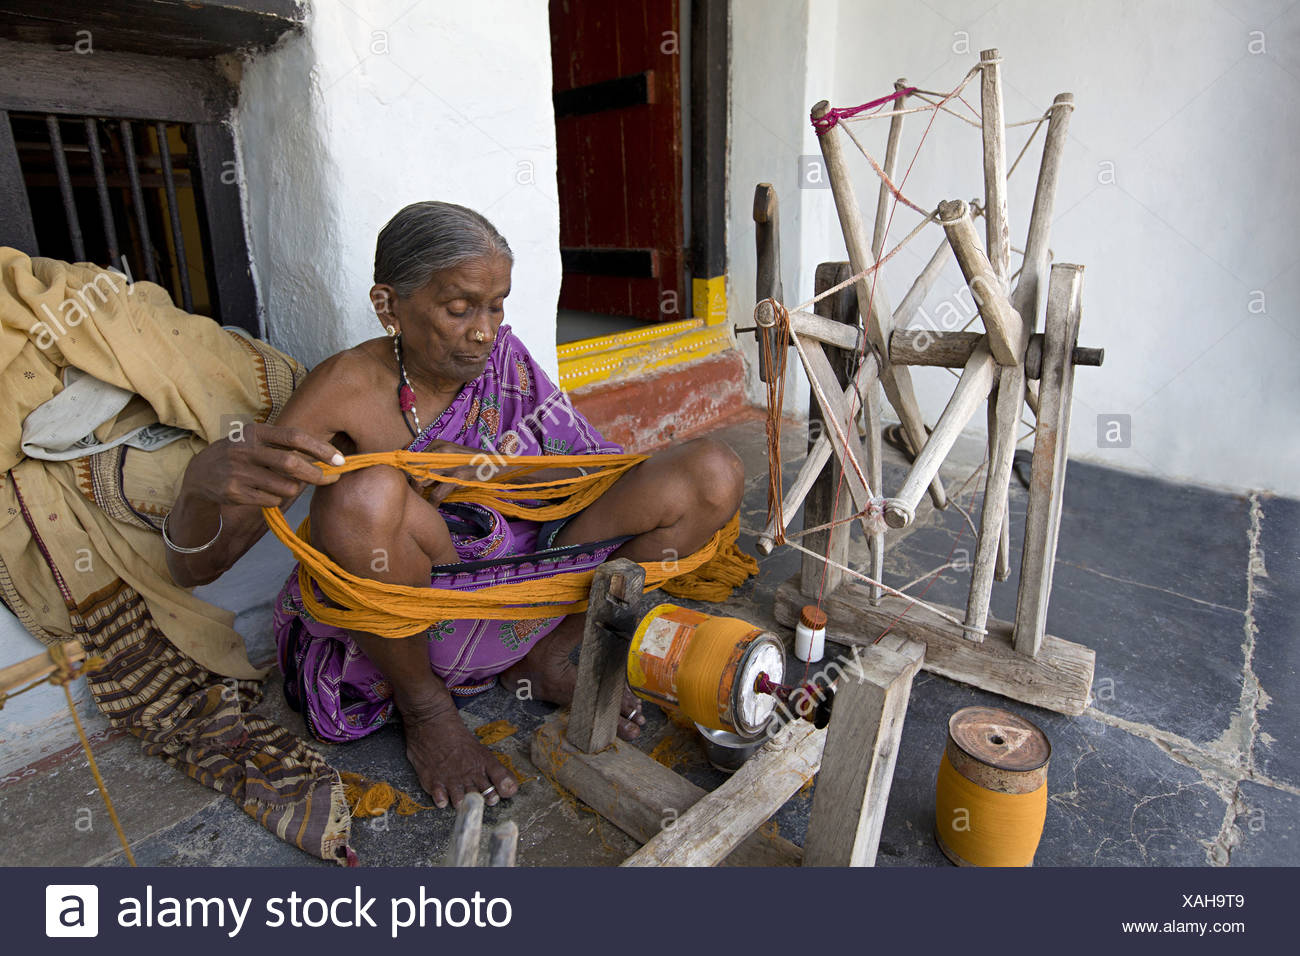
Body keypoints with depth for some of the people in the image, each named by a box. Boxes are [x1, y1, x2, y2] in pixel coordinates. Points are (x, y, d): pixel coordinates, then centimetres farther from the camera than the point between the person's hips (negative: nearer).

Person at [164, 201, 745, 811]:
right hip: (405, 627, -3)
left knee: (714, 473, -10)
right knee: (366, 491, -36)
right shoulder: (348, 389, -15)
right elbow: (195, 568, -15)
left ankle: (544, 660, 2)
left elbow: (602, 471, -5)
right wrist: (204, 479, -40)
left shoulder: (501, 356, -4)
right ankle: (422, 703, -7)